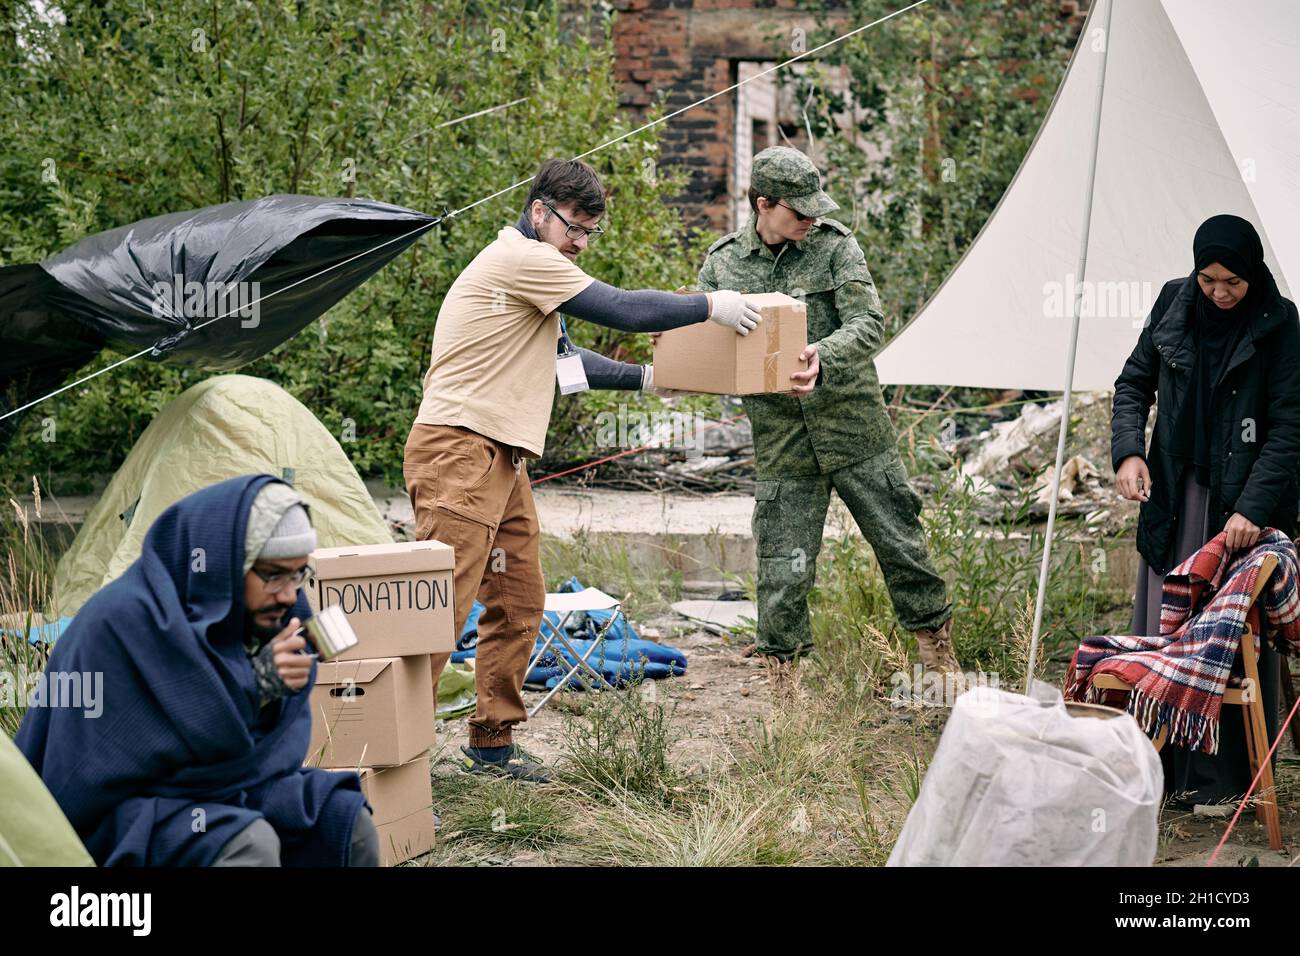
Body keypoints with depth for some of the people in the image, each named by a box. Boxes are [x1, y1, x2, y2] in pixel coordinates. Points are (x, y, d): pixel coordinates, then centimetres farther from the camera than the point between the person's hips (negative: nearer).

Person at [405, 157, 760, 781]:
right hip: (458, 452, -11)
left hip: (500, 460, 11)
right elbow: (621, 310, -13)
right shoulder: (524, 258, -10)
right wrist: (711, 306, -3)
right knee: (443, 606, -13)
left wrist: (644, 378, 26)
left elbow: (564, 359, 30)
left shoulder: (527, 265, 24)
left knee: (518, 602, 11)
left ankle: (491, 744, 19)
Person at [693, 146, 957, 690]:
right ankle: (782, 680, 14)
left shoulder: (834, 245, -4)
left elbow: (869, 323, -14)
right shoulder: (722, 263, 1)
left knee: (900, 542, 9)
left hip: (857, 434, 0)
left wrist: (824, 356, -33)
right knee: (783, 570, -1)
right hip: (782, 447, 0)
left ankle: (937, 651, 26)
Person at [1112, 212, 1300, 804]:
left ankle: (1226, 777, 6)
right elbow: (1134, 382, 10)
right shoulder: (1175, 302, 1)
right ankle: (1163, 768, 15)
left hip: (1246, 500, -4)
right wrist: (1128, 451, -8)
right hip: (1173, 494, 4)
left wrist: (1251, 509, -22)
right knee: (1163, 629, 6)